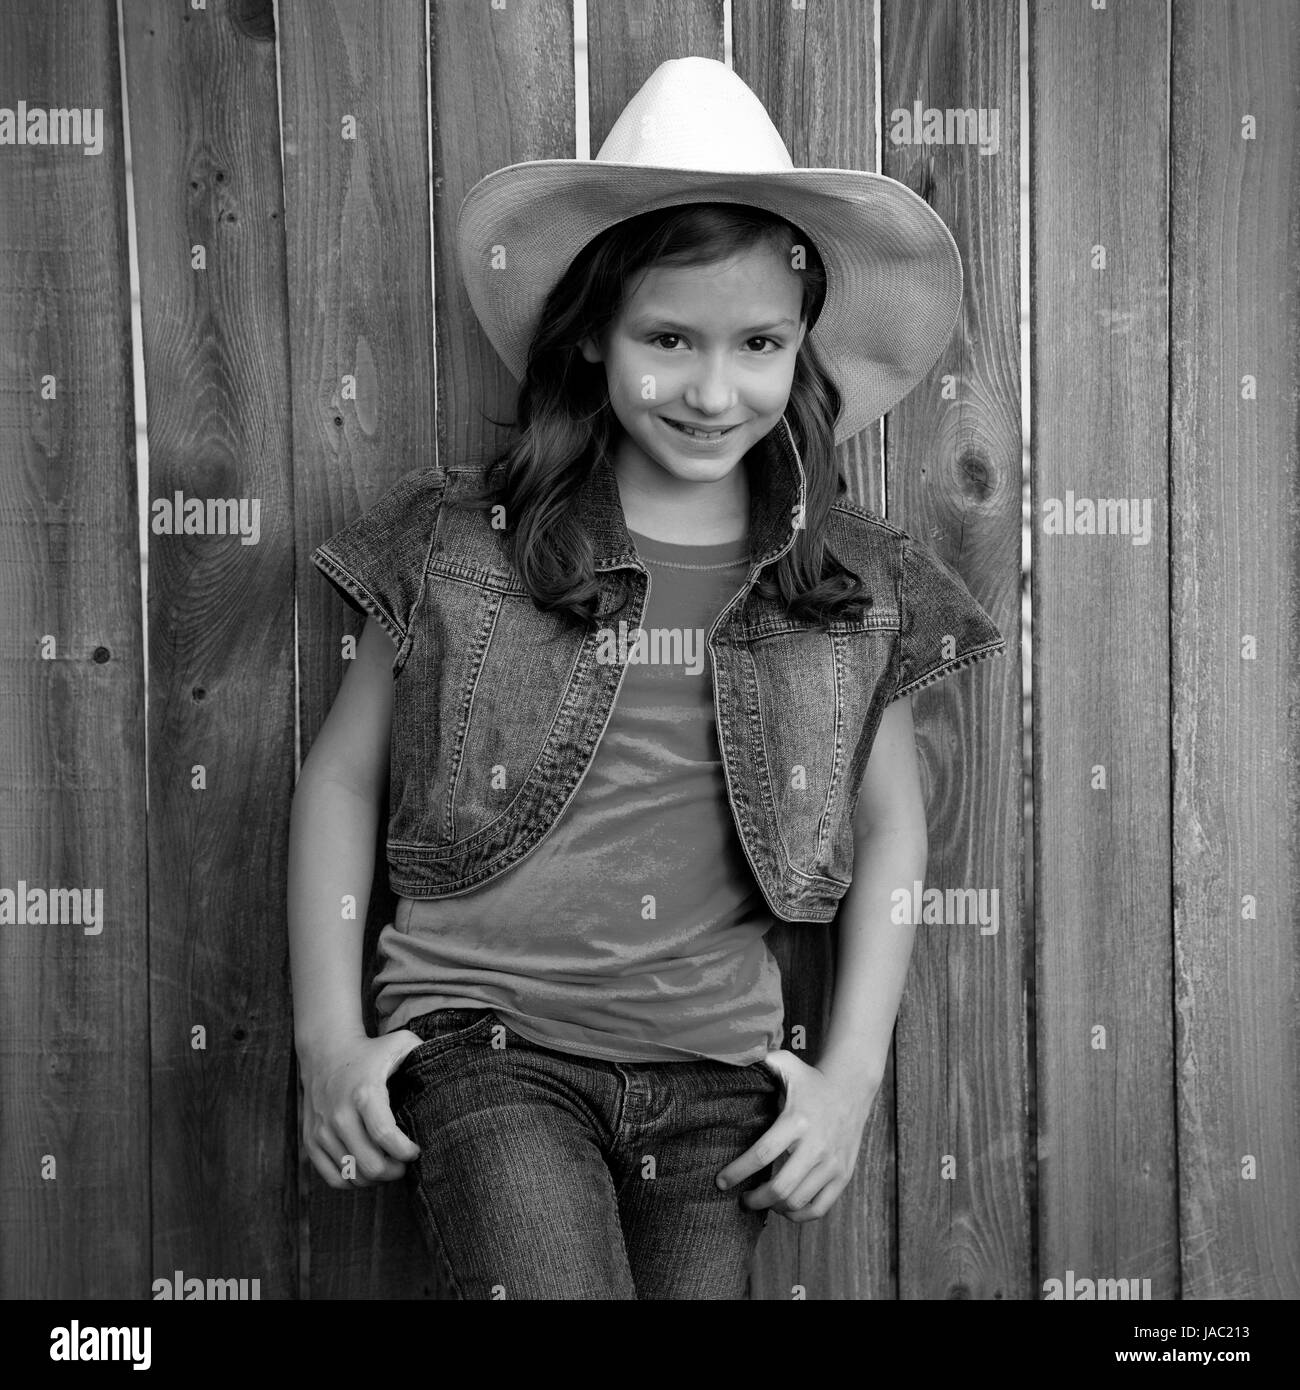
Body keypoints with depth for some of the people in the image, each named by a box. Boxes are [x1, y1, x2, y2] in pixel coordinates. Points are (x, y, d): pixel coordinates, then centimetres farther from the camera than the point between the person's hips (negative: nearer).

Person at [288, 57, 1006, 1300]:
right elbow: (339, 779, 5)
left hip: (720, 1078, 3)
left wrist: (851, 1075, 5)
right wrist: (328, 1035, 1)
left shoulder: (858, 587, 2)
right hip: (491, 1045, -2)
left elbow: (890, 834, 12)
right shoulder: (459, 544, -3)